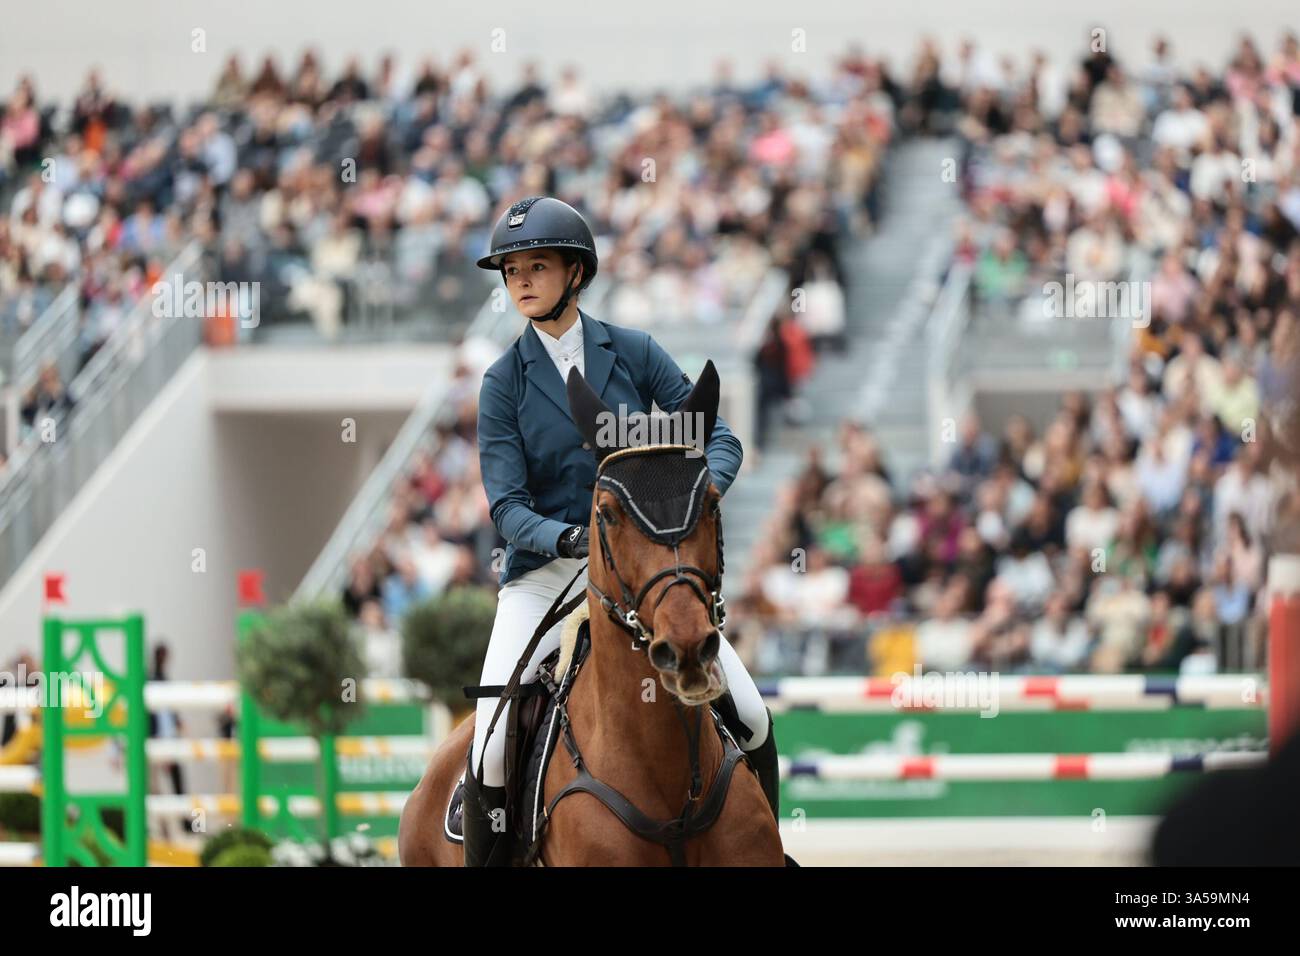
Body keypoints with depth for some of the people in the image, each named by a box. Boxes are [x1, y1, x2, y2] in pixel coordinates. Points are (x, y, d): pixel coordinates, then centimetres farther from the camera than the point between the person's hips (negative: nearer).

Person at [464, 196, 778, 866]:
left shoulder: (634, 353, 2)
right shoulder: (504, 383, -2)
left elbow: (719, 438, 0)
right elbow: (508, 507, -9)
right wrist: (568, 538, -29)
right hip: (544, 575, -1)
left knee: (751, 720, -8)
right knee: (491, 748, -19)